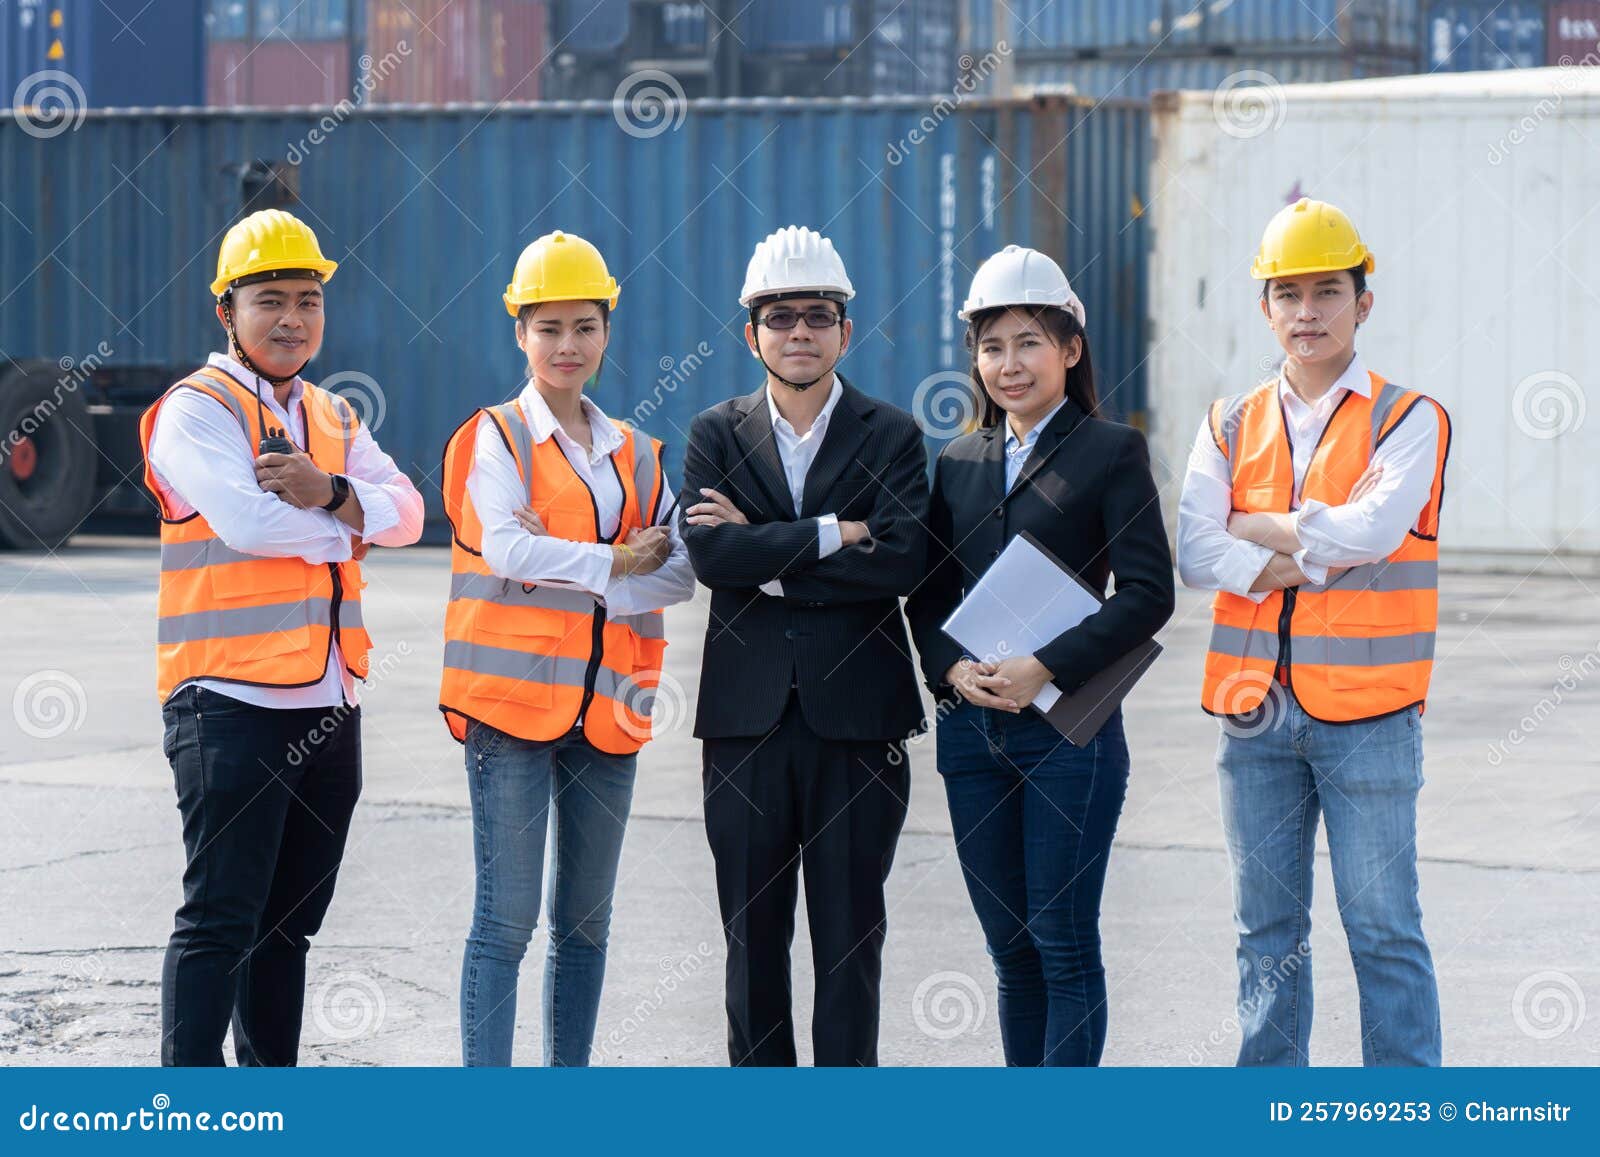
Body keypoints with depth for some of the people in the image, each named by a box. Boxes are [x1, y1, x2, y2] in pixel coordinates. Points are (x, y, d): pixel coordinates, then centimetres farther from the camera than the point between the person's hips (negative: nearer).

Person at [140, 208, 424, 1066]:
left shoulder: (333, 418, 17)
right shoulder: (197, 410, -6)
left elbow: (405, 512, 3)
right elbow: (247, 521, -21)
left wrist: (332, 495, -17)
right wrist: (346, 528, -4)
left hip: (328, 704, 7)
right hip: (230, 705, -7)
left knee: (289, 922, 14)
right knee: (219, 923, -7)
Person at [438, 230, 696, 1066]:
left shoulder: (634, 453, 14)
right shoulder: (495, 437, 0)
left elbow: (680, 571, 2)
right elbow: (507, 548, -15)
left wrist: (569, 572, -11)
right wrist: (613, 565, -8)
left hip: (605, 706, 5)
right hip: (512, 698, -5)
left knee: (586, 920, 10)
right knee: (507, 918, -8)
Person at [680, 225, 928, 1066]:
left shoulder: (892, 437, 5)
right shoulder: (716, 436, 9)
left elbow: (902, 561, -12)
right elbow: (709, 554, -8)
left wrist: (767, 559, -10)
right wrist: (834, 535, -12)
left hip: (855, 712, -1)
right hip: (747, 715, 1)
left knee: (850, 931, 2)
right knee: (752, 932, 6)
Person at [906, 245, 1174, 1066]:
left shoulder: (1112, 452, -2)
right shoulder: (959, 464, 13)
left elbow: (1147, 592, -10)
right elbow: (928, 593, 13)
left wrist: (1045, 669, -17)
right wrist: (951, 667, -8)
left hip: (1069, 728, -5)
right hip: (971, 725, 5)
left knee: (1064, 944, -3)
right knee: (1008, 944, 9)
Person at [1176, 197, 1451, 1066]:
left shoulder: (1408, 421, 0)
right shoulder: (1231, 426, 10)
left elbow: (1371, 530, -18)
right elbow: (1195, 556, -4)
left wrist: (1253, 526, -7)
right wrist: (1317, 559, -14)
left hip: (1365, 711, -4)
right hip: (1254, 709, 4)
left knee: (1382, 928, -1)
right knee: (1267, 928, 10)